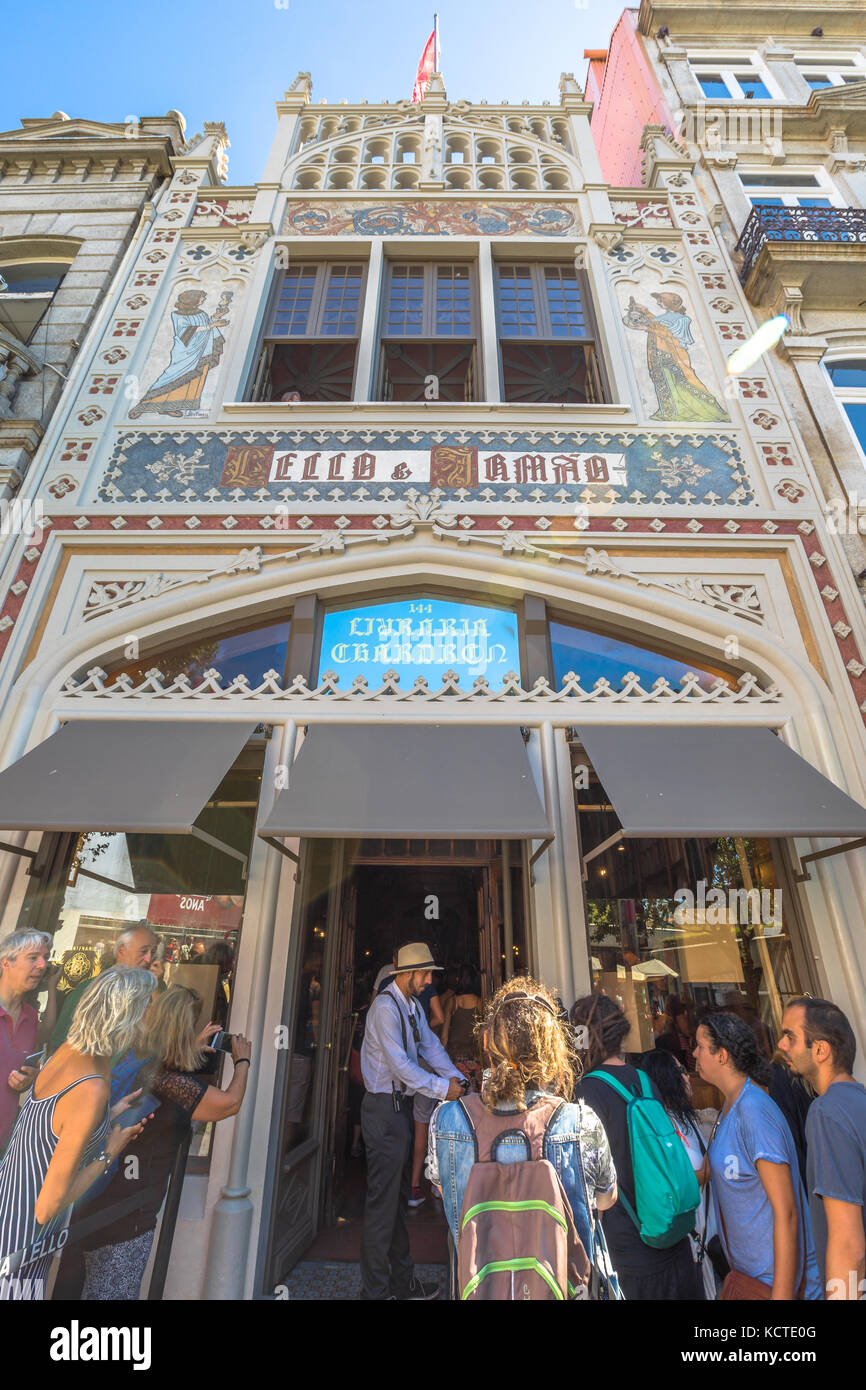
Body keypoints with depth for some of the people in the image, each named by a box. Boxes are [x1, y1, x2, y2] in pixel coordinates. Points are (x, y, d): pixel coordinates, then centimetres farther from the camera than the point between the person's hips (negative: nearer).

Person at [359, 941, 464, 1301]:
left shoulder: (413, 1006, 8)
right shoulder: (385, 1006, -22)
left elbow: (431, 1046, 6)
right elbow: (399, 1064, -26)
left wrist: (456, 1077, -8)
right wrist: (443, 1089, -22)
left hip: (402, 1106, 10)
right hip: (385, 1109, -9)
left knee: (398, 1196, 20)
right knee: (383, 1198, 1)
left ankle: (402, 1282, 35)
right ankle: (375, 1289, 16)